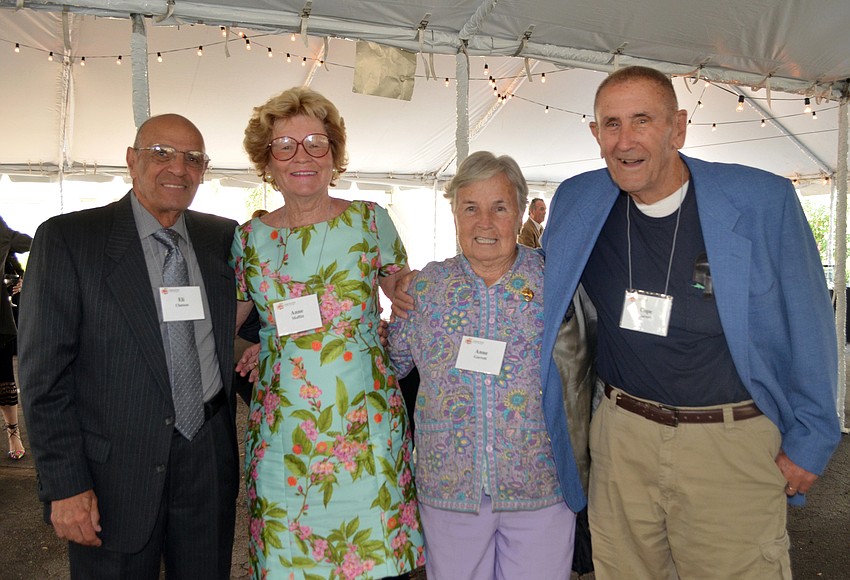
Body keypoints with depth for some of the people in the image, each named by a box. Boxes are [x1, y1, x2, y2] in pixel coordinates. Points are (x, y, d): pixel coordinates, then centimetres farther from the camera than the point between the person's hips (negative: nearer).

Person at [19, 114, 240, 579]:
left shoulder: (223, 238, 4)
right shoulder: (67, 238, -7)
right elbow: (44, 372, -9)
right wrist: (64, 484, -12)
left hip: (209, 462, 4)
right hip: (115, 472, -3)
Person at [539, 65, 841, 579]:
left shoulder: (763, 201, -11)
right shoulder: (576, 202, -3)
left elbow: (809, 326, -3)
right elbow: (541, 302, 15)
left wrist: (810, 439, 1)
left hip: (732, 445, -2)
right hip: (622, 435, 3)